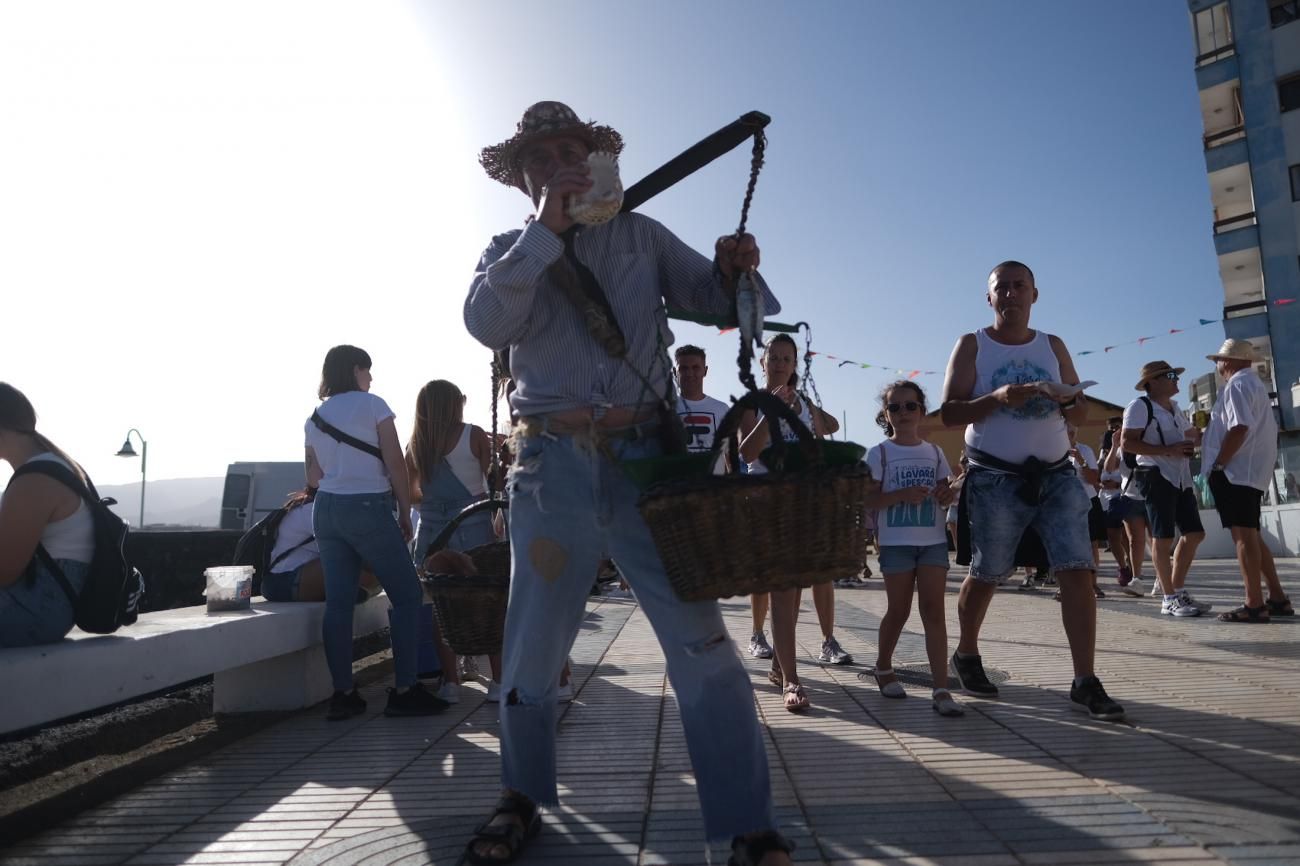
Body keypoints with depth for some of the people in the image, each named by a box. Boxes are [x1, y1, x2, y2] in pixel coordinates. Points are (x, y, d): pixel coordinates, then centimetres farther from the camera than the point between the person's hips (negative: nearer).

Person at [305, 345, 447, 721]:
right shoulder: (372, 405, -4)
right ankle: (404, 690, 0)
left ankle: (343, 694, 7)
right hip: (369, 510, -7)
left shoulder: (313, 418, 14)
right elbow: (396, 465, -8)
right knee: (407, 595, 1)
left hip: (326, 511, 7)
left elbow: (313, 477, 15)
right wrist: (405, 513, -1)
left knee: (338, 601, 6)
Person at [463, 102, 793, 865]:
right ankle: (522, 802, 33)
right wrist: (545, 231, -13)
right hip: (554, 468, 1)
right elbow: (487, 325, -10)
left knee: (703, 645, -4)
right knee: (532, 653, 11)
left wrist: (733, 269, -14)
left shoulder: (640, 235, 12)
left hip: (648, 459, 0)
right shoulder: (508, 253, 11)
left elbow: (714, 299, 7)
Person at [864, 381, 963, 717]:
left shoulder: (934, 452, 9)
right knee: (899, 610, 7)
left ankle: (941, 689, -5)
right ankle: (883, 667, 32)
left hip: (933, 540, 3)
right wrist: (902, 495, -23)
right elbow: (867, 499, -8)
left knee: (933, 610, -3)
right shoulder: (879, 453, -2)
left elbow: (947, 494, 16)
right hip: (896, 542, -3)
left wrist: (947, 494, -8)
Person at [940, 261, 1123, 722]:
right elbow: (950, 412, -7)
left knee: (1078, 572, -8)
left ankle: (1085, 683, -2)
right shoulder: (972, 346, 1)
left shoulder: (1053, 346, 11)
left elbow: (1081, 411, 11)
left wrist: (1068, 401, -12)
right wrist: (999, 398, -22)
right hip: (996, 480, -3)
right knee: (985, 576, 7)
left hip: (1057, 475, 3)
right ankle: (967, 655, 30)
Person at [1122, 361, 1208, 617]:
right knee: (1163, 538, -6)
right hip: (1156, 476, -9)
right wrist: (1168, 450, -21)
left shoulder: (1174, 408, 20)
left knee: (1195, 533, 11)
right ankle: (1169, 599, 1)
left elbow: (1193, 435, 36)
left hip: (1181, 477, 9)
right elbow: (1127, 443, -18)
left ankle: (1179, 591, 23)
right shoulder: (1140, 406, -8)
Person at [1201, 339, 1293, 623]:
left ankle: (1254, 605, -11)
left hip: (1234, 472, -10)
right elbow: (1268, 429, 23)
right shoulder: (1255, 384, 22)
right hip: (1252, 472, 10)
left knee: (1243, 537, -10)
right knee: (1251, 536, 14)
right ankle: (1278, 598, 16)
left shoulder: (1237, 384, -9)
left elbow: (1239, 429, -20)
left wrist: (1217, 465, -16)